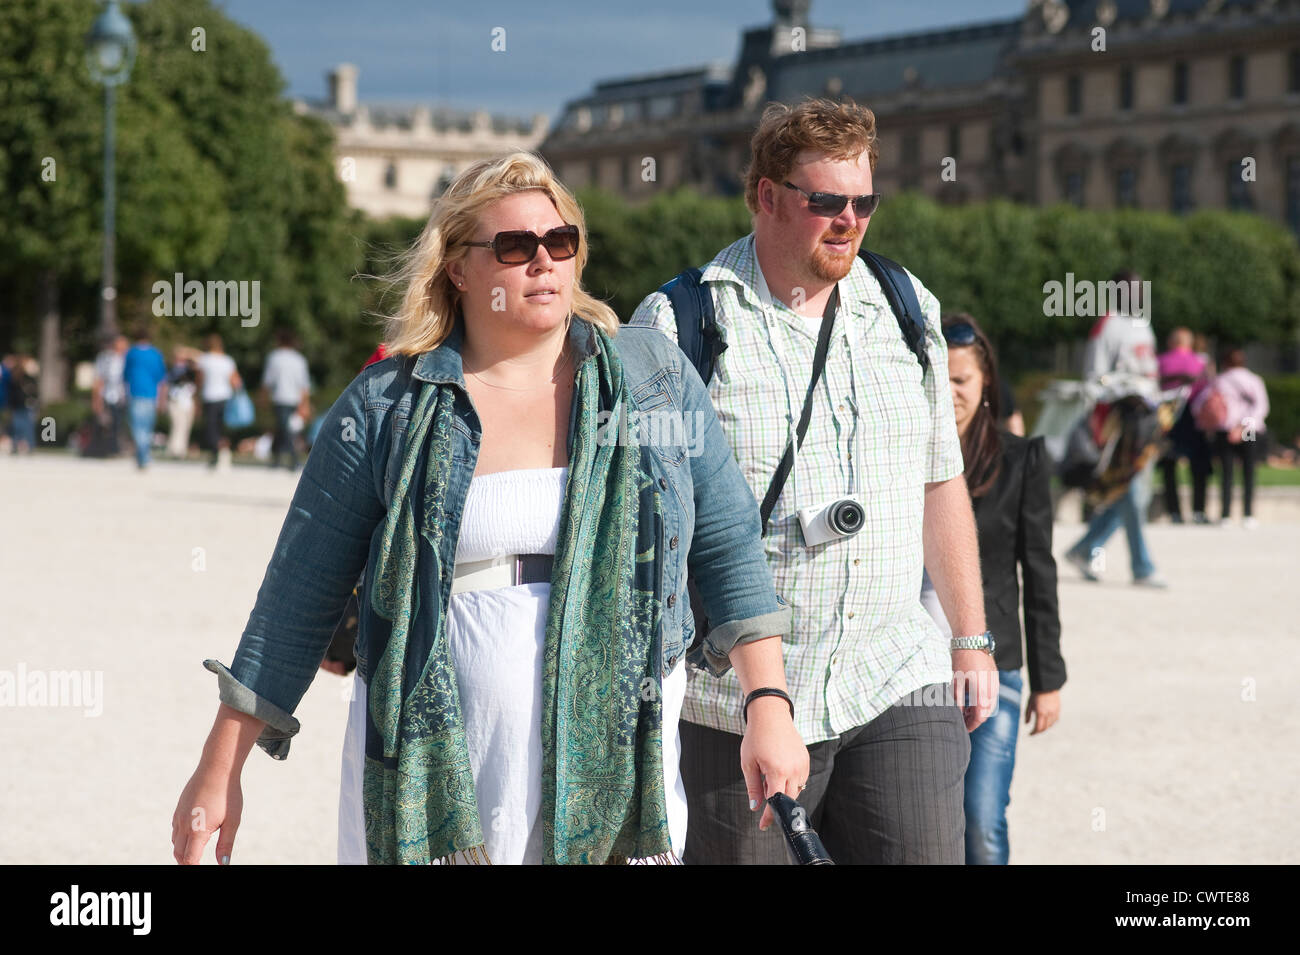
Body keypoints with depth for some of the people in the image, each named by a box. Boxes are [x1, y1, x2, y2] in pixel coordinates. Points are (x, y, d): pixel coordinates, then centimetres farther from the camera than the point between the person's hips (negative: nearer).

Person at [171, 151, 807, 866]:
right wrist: (220, 769, 2)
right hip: (434, 788, -1)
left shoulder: (654, 377, 6)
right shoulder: (385, 407, 1)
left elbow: (728, 543, 10)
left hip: (617, 776, 1)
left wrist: (769, 705, 1)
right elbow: (298, 603, 3)